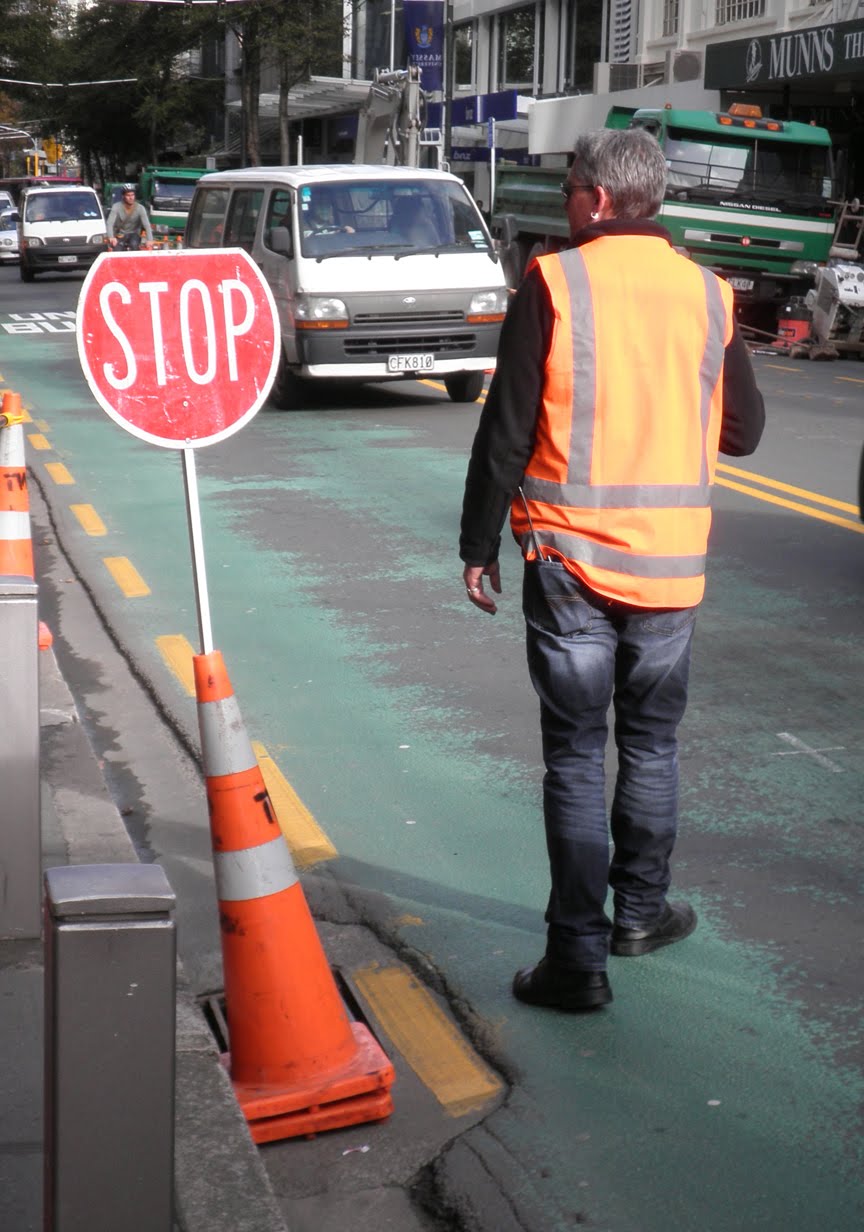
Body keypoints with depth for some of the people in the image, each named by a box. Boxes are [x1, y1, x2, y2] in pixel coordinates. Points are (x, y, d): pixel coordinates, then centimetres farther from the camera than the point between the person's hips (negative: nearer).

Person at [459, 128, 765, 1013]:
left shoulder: (554, 284, -8)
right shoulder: (707, 293, 3)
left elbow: (506, 430, -8)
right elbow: (743, 431, 10)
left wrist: (478, 545, 0)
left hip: (570, 557, -3)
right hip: (670, 561, 3)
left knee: (574, 753, 3)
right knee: (651, 742, 19)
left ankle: (579, 956, 5)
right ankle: (639, 908, 32)